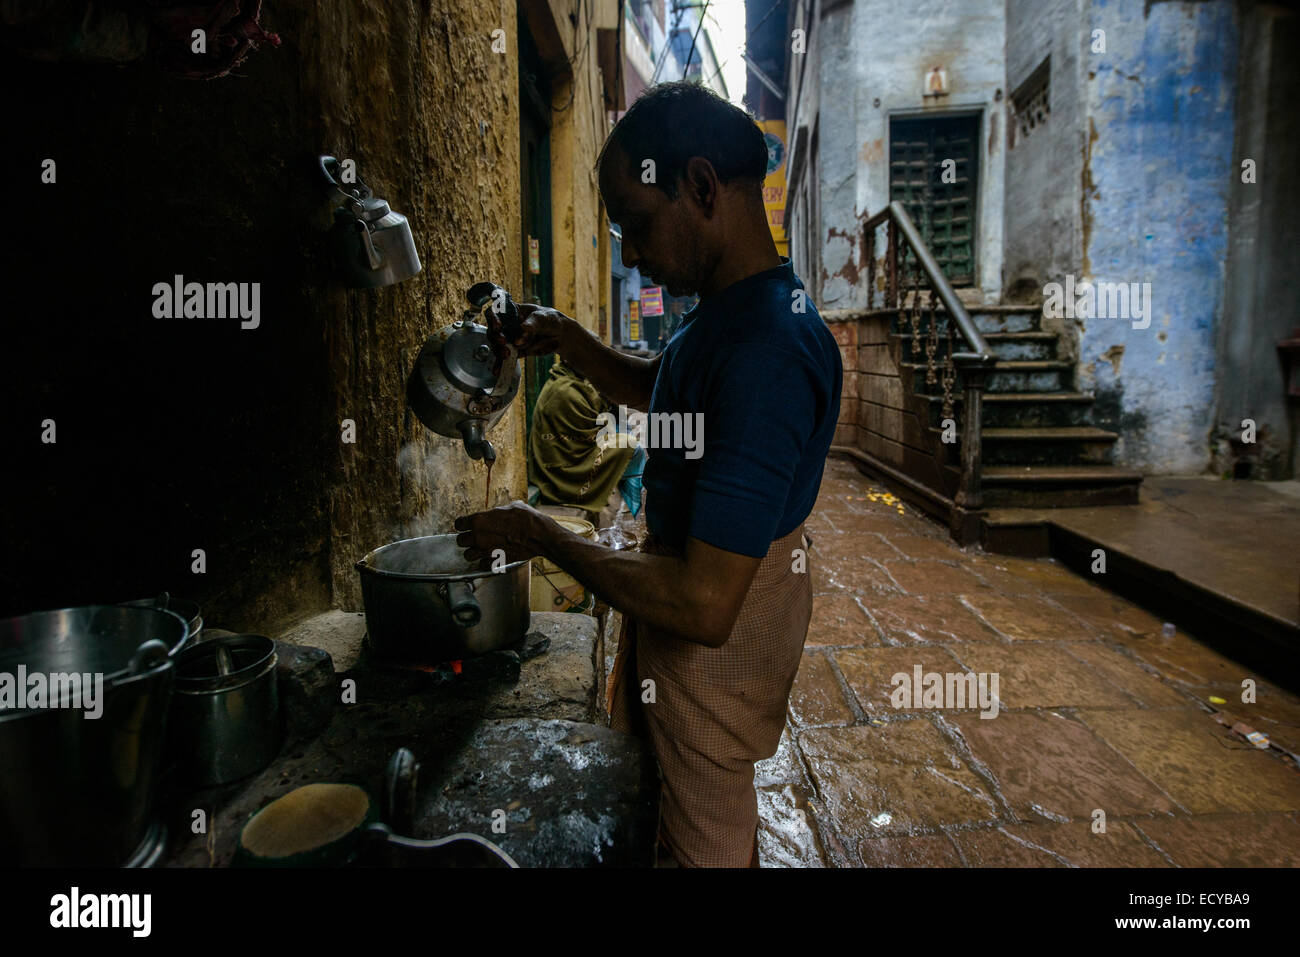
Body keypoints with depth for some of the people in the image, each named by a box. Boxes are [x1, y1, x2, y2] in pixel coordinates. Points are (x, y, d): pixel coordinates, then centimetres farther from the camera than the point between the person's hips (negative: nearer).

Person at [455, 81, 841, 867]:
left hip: (718, 639, -9)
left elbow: (703, 607, -36)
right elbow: (657, 388, 20)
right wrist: (570, 344, 0)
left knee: (709, 835, 16)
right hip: (693, 577, 9)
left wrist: (542, 537, -23)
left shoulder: (767, 355, -33)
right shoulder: (733, 305, 0)